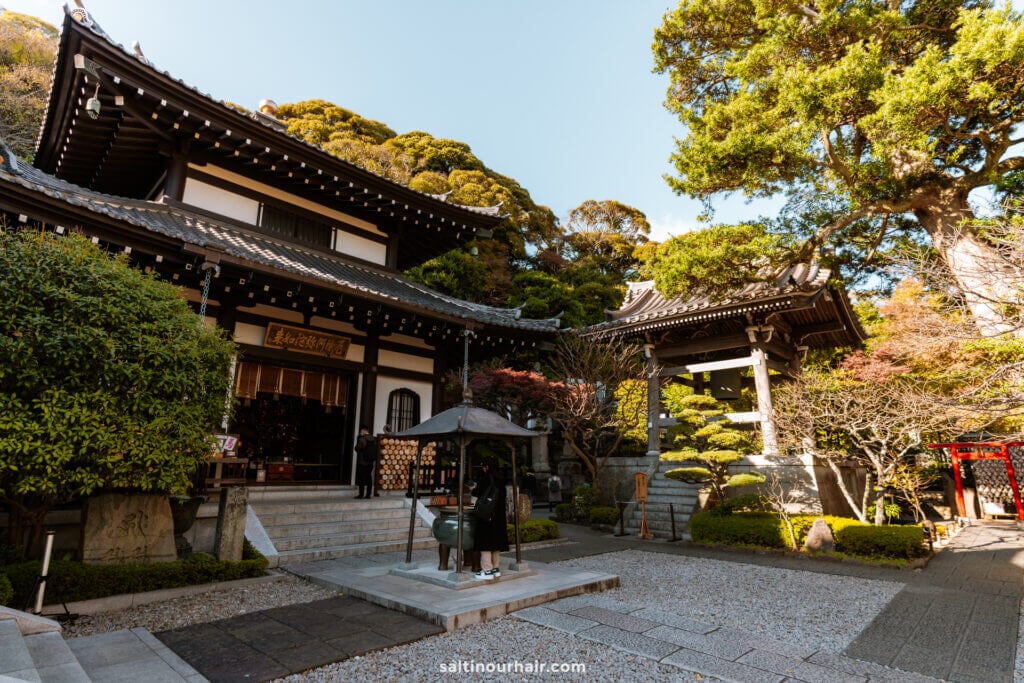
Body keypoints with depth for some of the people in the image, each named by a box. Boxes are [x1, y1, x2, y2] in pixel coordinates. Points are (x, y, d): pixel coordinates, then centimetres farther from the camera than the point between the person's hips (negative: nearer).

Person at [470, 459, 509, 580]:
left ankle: (487, 570, -4)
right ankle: (496, 569, 18)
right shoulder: (499, 479, 9)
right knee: (496, 540, 13)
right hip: (499, 514, 8)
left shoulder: (485, 477, -12)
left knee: (485, 541, -3)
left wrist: (473, 489, 10)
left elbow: (478, 492, -13)